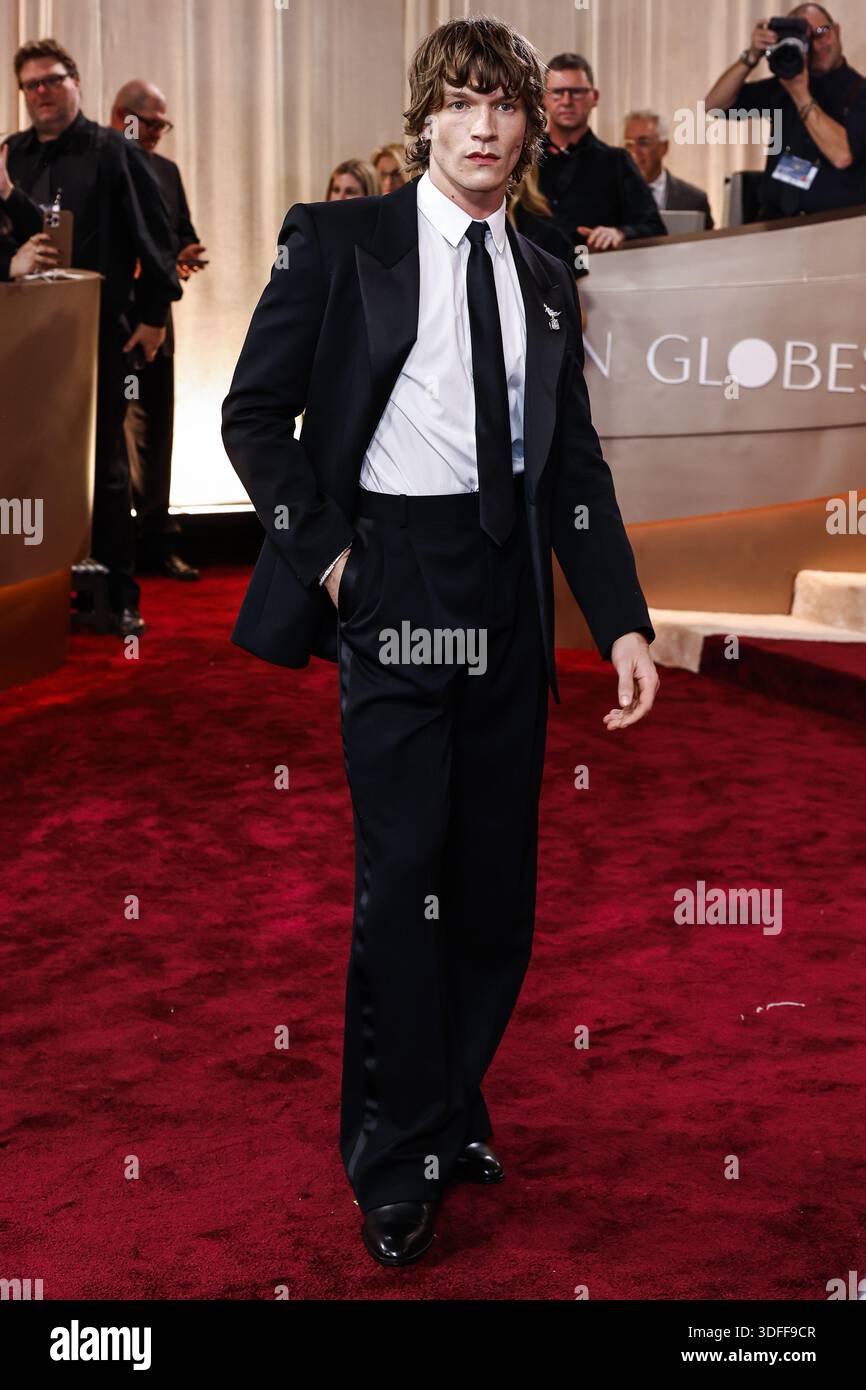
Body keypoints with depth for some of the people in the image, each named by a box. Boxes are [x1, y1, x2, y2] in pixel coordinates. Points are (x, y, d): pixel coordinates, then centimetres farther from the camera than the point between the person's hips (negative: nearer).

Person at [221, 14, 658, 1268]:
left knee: (498, 875, 9)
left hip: (511, 598, 5)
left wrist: (624, 623, 2)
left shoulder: (546, 282, 13)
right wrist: (325, 555, -8)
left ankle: (454, 1109, 28)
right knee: (403, 874, -5)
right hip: (397, 584, -4)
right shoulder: (339, 241, 1)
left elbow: (577, 462, 11)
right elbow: (256, 414, 0)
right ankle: (398, 1164, 10)